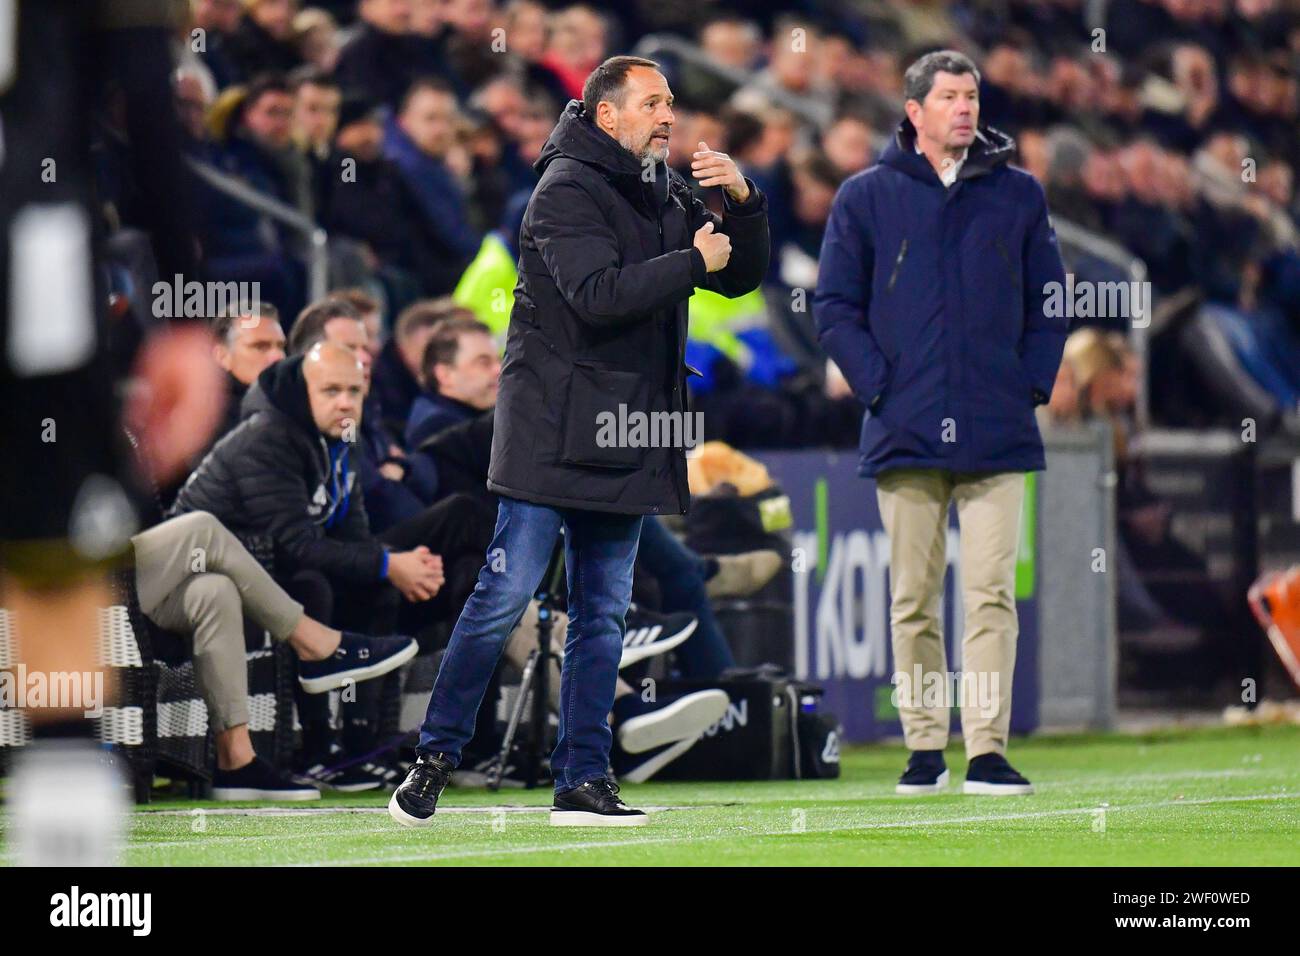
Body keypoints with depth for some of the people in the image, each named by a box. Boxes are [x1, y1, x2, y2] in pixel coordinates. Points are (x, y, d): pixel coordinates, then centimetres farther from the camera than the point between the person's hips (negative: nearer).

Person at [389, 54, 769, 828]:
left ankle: (583, 779, 11)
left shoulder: (666, 197, 15)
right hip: (552, 436, -8)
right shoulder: (568, 190, -9)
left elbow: (741, 276, 17)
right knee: (505, 596, -8)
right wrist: (693, 262, -16)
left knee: (604, 613, 7)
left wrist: (742, 201, 0)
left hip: (626, 442, 8)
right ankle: (437, 756, 1)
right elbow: (598, 293, -23)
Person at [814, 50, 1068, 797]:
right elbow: (835, 307, 7)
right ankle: (925, 749, 8)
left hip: (998, 430, 0)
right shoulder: (867, 197, 7)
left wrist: (1032, 385, 2)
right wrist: (879, 387, -4)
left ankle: (988, 751, -8)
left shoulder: (1019, 195, 10)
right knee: (913, 598, 2)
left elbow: (1050, 300, 15)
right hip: (907, 430, 0)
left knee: (993, 593, -7)